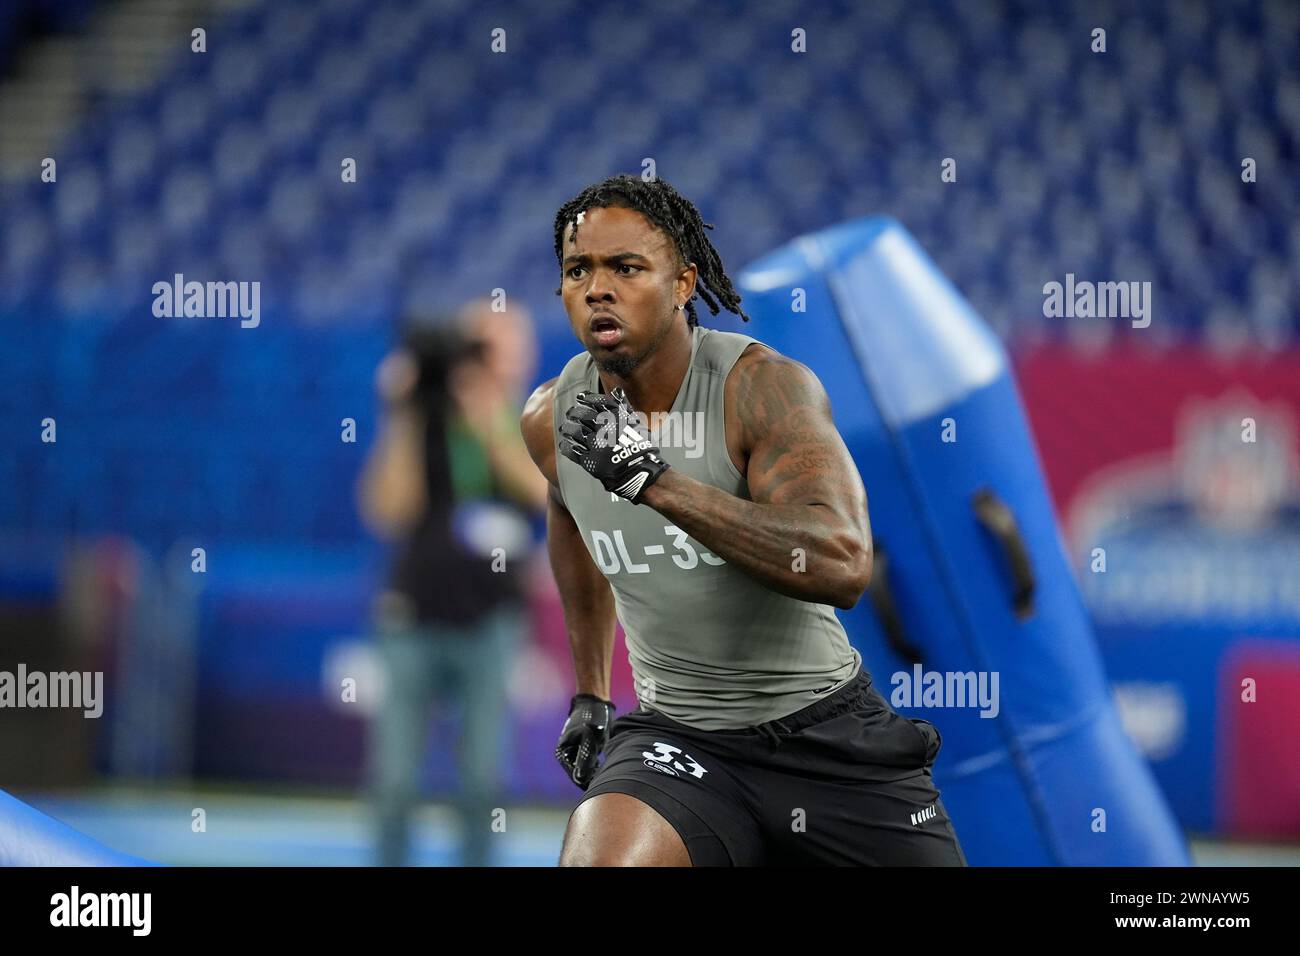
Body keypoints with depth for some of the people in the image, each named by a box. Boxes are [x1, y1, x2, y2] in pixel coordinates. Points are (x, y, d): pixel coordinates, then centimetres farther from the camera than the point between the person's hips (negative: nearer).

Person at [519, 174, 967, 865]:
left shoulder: (761, 385, -17)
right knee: (597, 861, -29)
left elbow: (842, 564, -33)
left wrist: (650, 478, -37)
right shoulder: (551, 419, -1)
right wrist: (589, 692, 27)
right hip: (675, 740, 2)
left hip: (827, 732, -2)